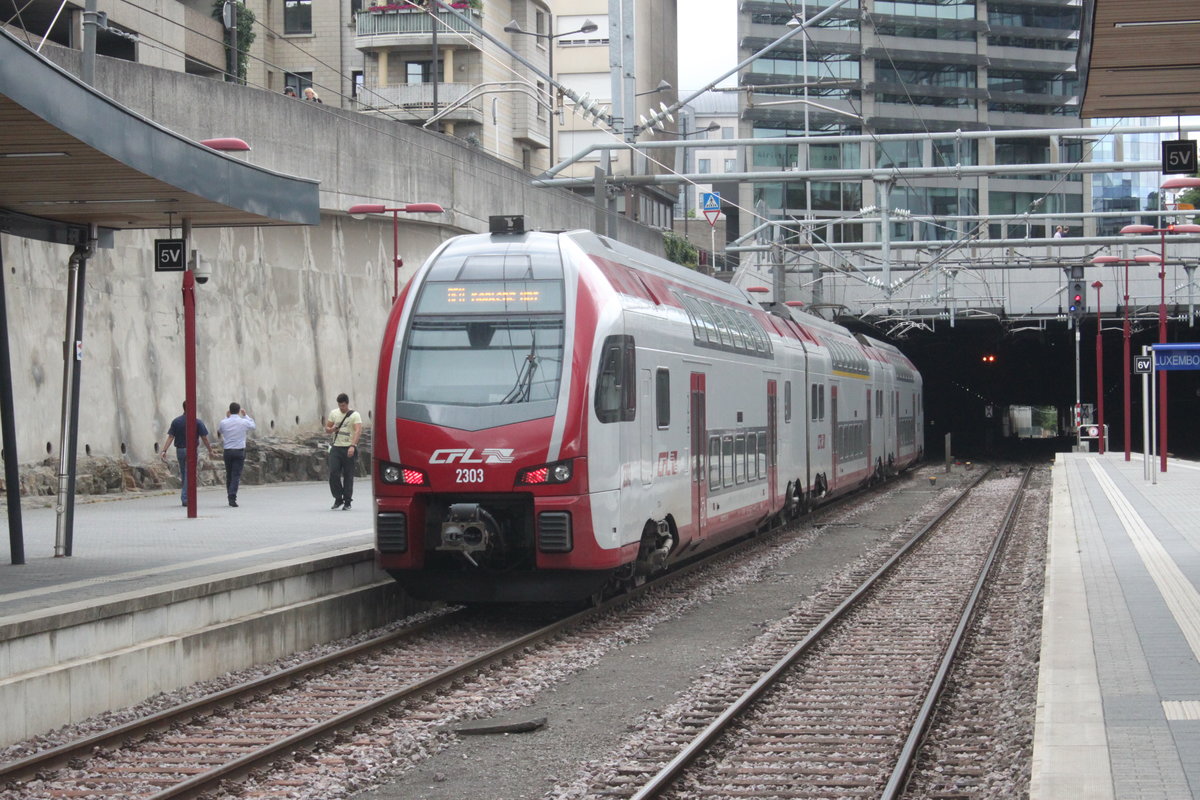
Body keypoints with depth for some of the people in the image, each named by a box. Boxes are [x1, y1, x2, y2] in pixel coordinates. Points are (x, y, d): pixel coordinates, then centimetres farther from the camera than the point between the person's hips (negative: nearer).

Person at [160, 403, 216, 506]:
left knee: (183, 474, 17)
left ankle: (184, 498, 22)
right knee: (189, 474, -1)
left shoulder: (176, 421, 1)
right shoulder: (197, 422, -7)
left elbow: (170, 437, -6)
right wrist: (210, 451, 3)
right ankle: (185, 499, -7)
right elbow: (204, 438, -6)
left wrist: (164, 451, -7)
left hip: (179, 450, 3)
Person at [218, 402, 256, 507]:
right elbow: (253, 426, 17)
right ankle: (232, 497, -17)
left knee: (229, 475, 14)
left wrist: (226, 417, 24)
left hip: (227, 452, 2)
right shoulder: (244, 422, -5)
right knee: (236, 475, -4)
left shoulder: (224, 422, -3)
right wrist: (245, 415, 26)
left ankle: (230, 497, 20)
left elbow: (219, 429, 20)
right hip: (239, 451, -2)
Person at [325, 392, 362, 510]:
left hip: (348, 449, -3)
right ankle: (338, 498, 8)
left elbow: (358, 431, -18)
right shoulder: (333, 413, 10)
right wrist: (332, 429, -10)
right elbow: (327, 429, 16)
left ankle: (347, 502, 9)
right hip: (336, 447, 3)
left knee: (348, 476, 1)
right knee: (333, 473, -7)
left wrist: (353, 445, -33)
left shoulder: (355, 415, -5)